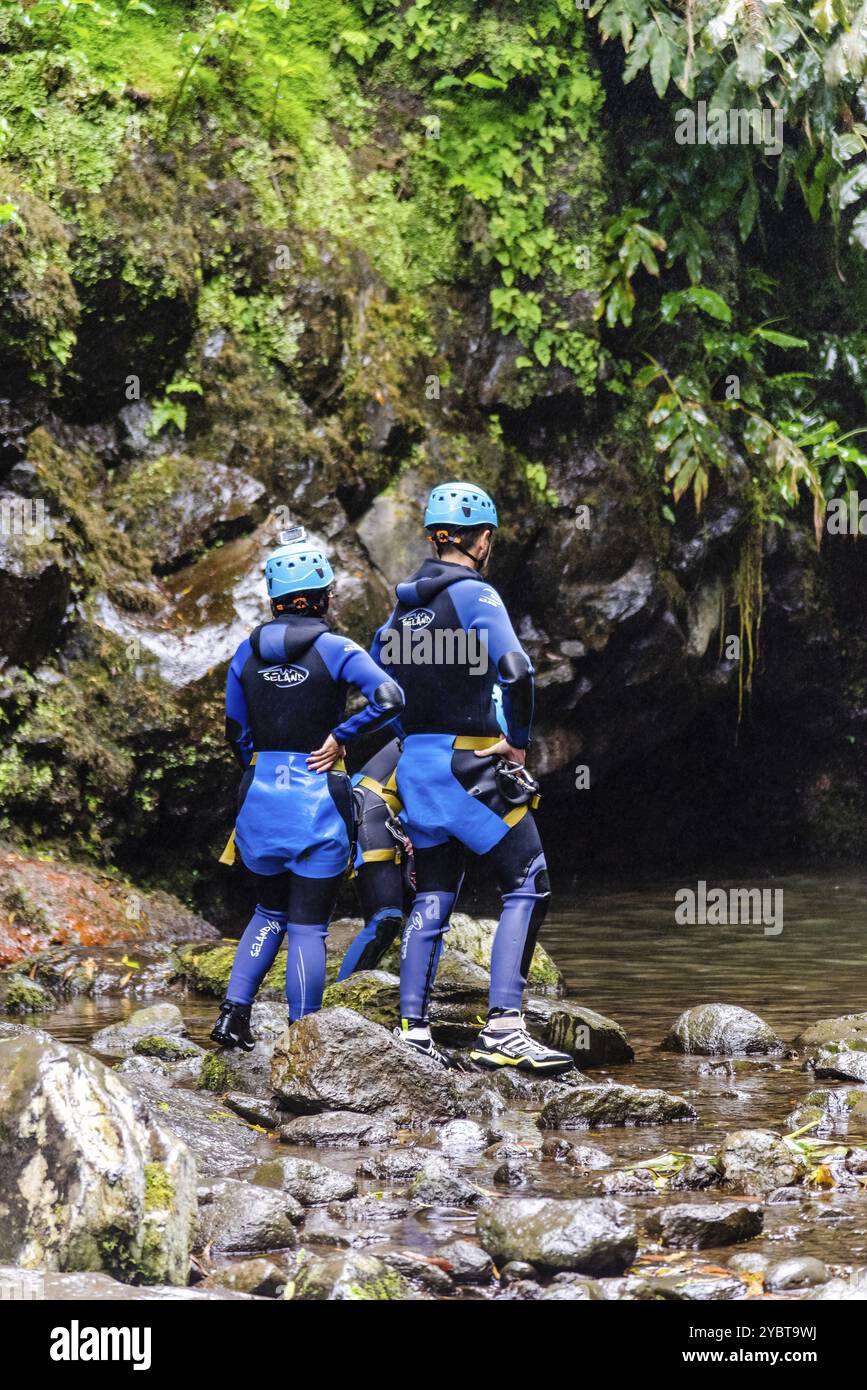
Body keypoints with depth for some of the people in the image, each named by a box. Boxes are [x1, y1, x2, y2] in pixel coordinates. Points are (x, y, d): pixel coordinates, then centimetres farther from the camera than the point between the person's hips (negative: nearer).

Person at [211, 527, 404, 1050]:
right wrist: (340, 736, -11)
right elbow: (389, 698, -22)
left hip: (260, 794, 4)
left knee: (270, 911, 23)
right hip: (318, 802, -4)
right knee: (308, 927, 2)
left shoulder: (248, 651, 5)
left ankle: (234, 1013, 10)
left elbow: (237, 732, 13)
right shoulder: (334, 649, -8)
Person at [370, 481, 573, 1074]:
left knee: (433, 897, 13)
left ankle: (412, 1029, 9)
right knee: (529, 887, -5)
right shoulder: (473, 593, -10)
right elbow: (516, 671, -24)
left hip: (414, 763, 8)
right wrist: (519, 742, -11)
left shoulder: (406, 602, 14)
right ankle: (502, 1030, -13)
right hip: (468, 763, -8)